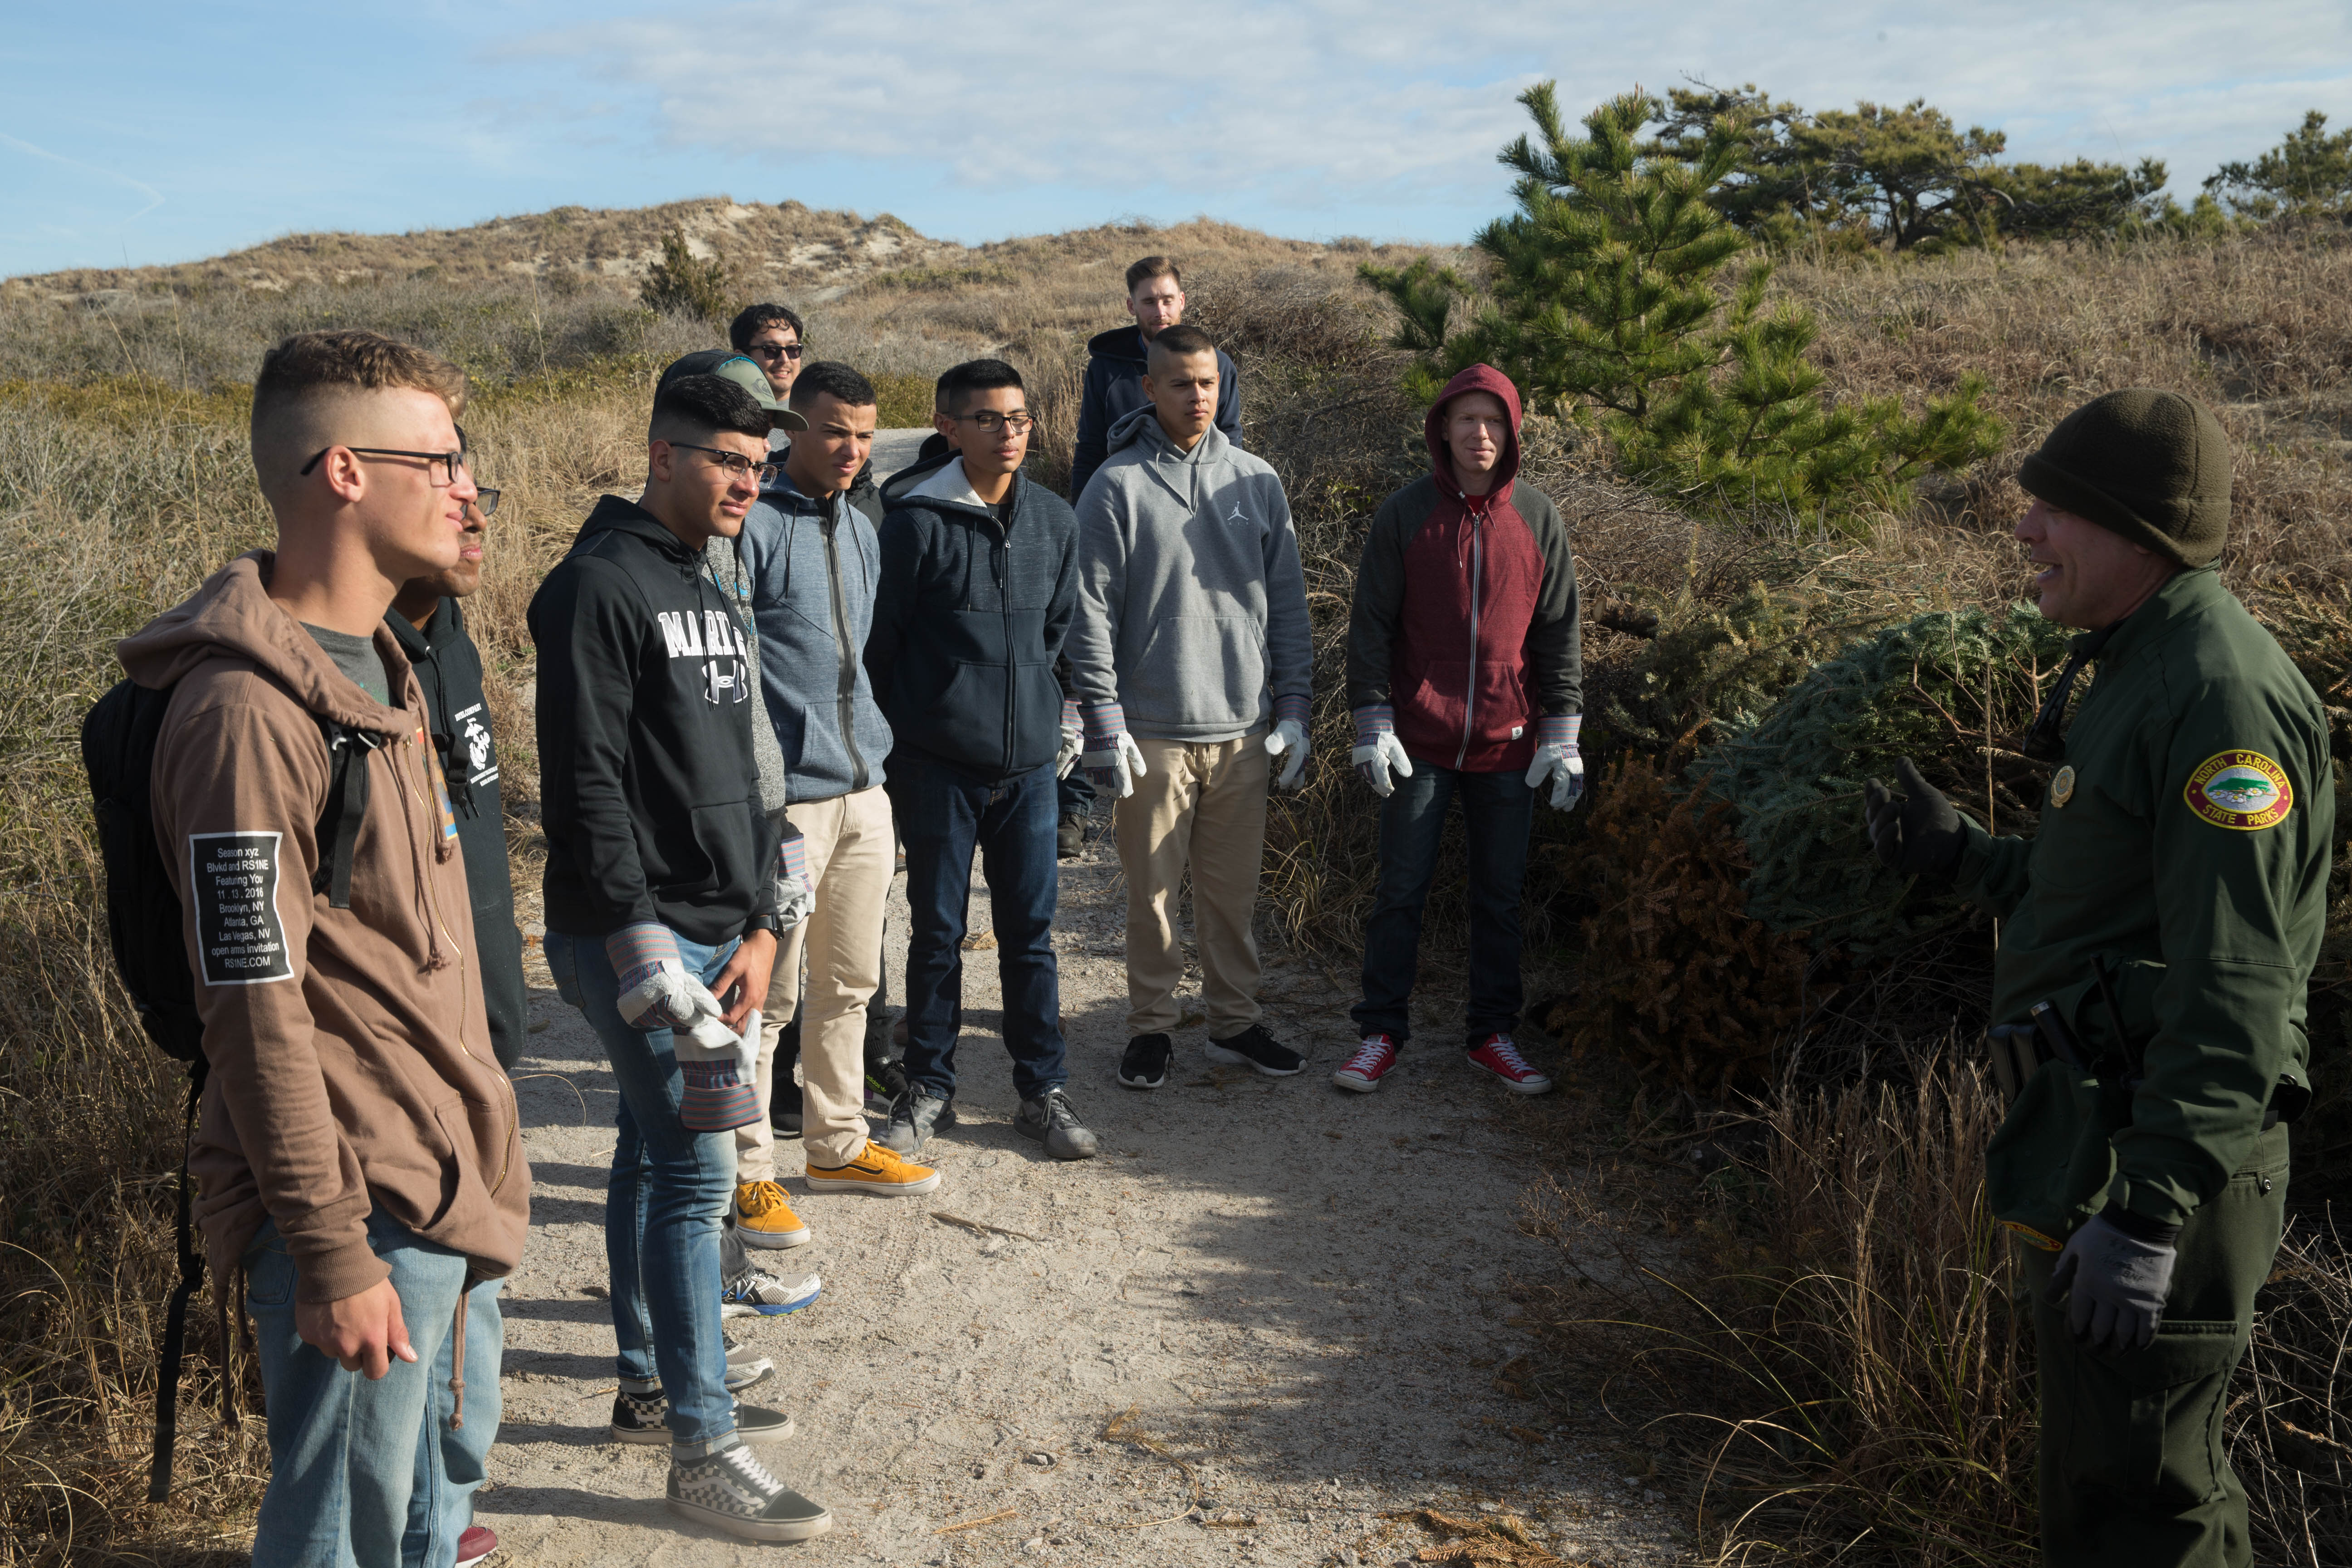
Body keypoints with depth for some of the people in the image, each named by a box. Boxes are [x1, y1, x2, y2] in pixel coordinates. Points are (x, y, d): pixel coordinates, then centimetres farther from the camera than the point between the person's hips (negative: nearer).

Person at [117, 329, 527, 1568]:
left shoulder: (379, 662, 10)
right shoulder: (247, 709, -21)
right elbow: (257, 1012, -21)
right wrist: (331, 1253, -18)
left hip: (451, 1179, 9)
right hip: (363, 1211, -9)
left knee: (452, 1464, 22)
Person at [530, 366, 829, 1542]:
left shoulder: (707, 596, 16)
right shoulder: (600, 585, -13)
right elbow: (584, 784, -19)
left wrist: (761, 928, 9)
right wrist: (641, 944, -22)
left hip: (715, 933, 9)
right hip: (633, 936, -9)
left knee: (654, 1156, 18)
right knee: (695, 1171, -7)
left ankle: (652, 1386, 31)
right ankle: (701, 1448, 3)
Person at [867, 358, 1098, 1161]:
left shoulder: (1055, 519, 5)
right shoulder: (917, 521, -9)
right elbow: (880, 638, -3)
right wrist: (910, 734, 2)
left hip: (1029, 761, 3)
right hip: (938, 764, -3)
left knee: (1031, 930, 9)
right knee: (937, 931, 7)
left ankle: (1043, 1090, 21)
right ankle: (929, 1089, 22)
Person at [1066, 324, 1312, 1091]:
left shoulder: (1256, 481, 7)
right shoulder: (1116, 487, -3)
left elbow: (1287, 602, 11)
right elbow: (1091, 615, -5)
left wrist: (1292, 706, 6)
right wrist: (1103, 724, -10)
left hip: (1243, 728, 3)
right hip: (1153, 731, -3)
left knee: (1234, 890, 11)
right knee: (1154, 892, 6)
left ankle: (1236, 1021, 26)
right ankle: (1151, 1027, 21)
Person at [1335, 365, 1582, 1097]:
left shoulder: (1538, 518, 2)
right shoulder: (1403, 514, -3)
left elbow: (1559, 630, 6)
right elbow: (1371, 624, -1)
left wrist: (1562, 734, 2)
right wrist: (1372, 722, -7)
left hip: (1507, 744, 2)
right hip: (1419, 743, -2)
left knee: (1500, 895, 10)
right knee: (1401, 891, 4)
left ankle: (1492, 1034, 23)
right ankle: (1381, 1033, 17)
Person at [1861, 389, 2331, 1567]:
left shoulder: (2222, 697, -19)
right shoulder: (2141, 669, 14)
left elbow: (2235, 991, -25)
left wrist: (2149, 1209, -27)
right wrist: (1959, 856, 16)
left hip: (2151, 1153, -10)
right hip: (2090, 1140, 11)